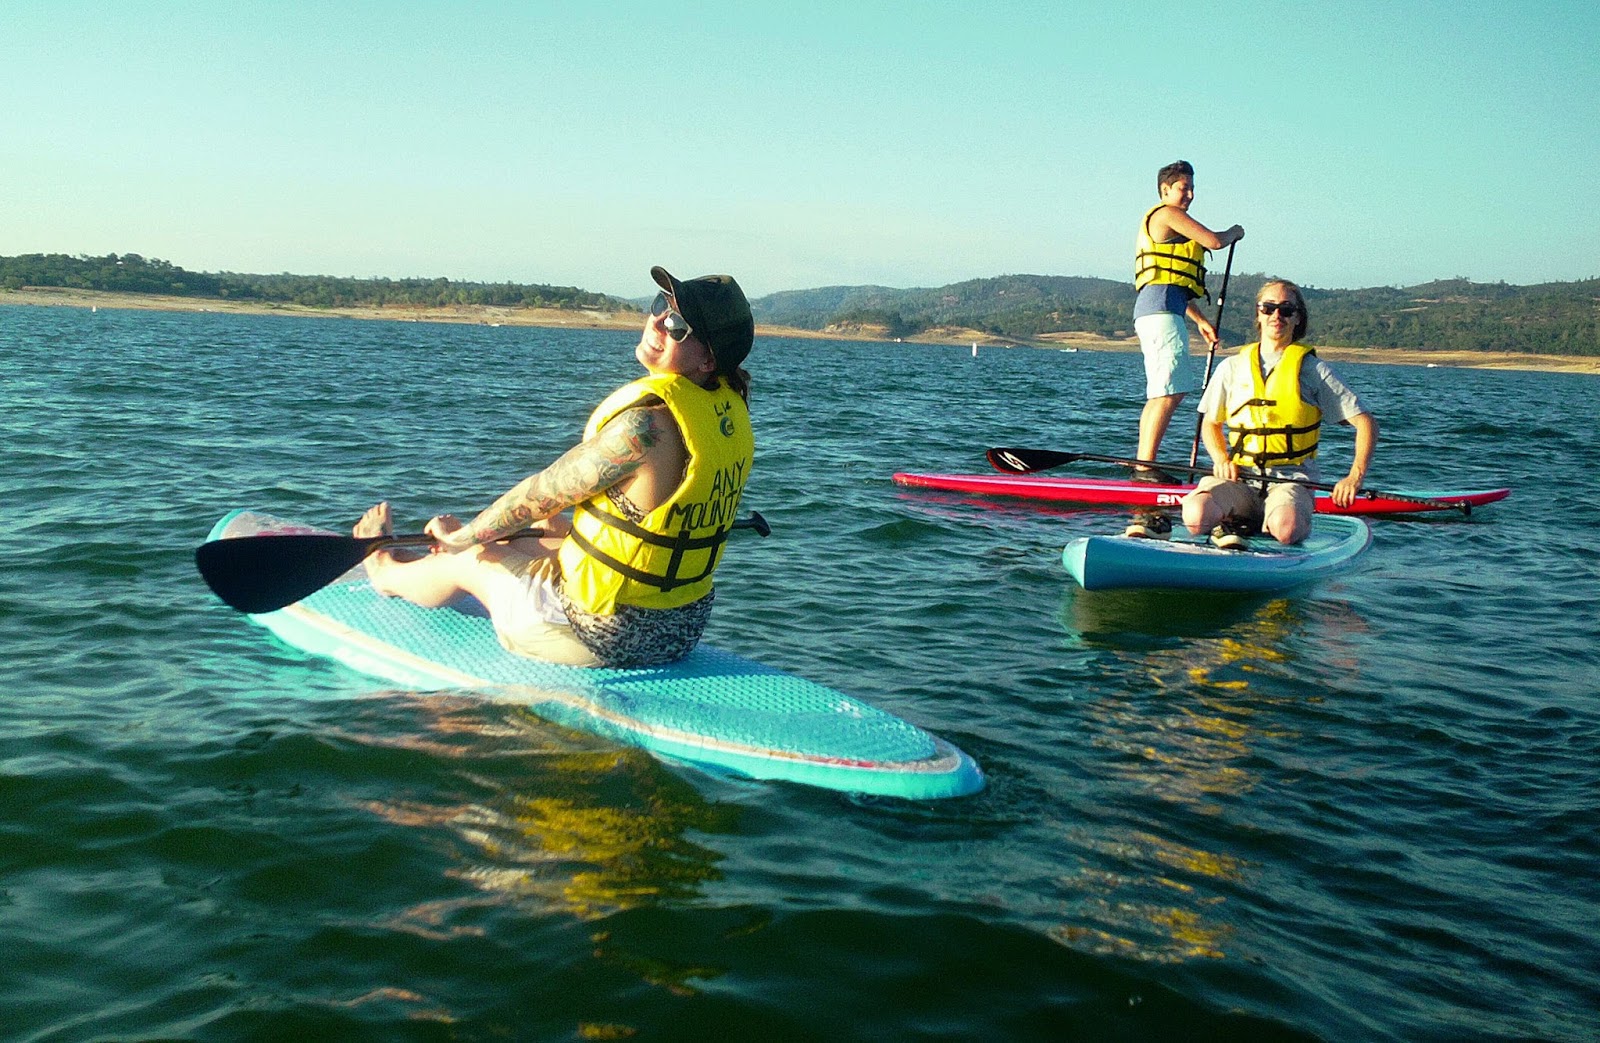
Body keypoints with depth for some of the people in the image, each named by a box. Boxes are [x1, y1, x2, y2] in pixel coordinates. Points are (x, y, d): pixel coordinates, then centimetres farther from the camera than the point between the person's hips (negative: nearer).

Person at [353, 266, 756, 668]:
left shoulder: (646, 420, -27)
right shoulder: (730, 407, -1)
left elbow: (543, 493, -14)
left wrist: (461, 537, 3)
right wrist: (559, 526, 24)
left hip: (600, 634, -7)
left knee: (468, 561, 19)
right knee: (528, 539, 31)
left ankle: (385, 569, 53)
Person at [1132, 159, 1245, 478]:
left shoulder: (1162, 223, 29)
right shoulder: (1168, 214, -3)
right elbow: (1213, 241, -9)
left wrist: (1200, 320, 28)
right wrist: (1235, 233, 13)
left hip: (1153, 312, 11)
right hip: (1161, 311, -11)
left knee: (1160, 394, 10)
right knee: (1170, 392, -16)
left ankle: (1142, 465, 9)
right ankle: (1145, 467, -20)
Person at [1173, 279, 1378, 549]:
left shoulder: (1312, 369, 7)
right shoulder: (1232, 367, 13)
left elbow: (1366, 423, 5)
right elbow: (1211, 423, 25)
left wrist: (1355, 477, -9)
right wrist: (1222, 460, 3)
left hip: (1291, 479, -1)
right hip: (1239, 477, 1)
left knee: (1285, 529, -37)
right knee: (1196, 516, -32)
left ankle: (1264, 524, -5)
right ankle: (1229, 523, -3)